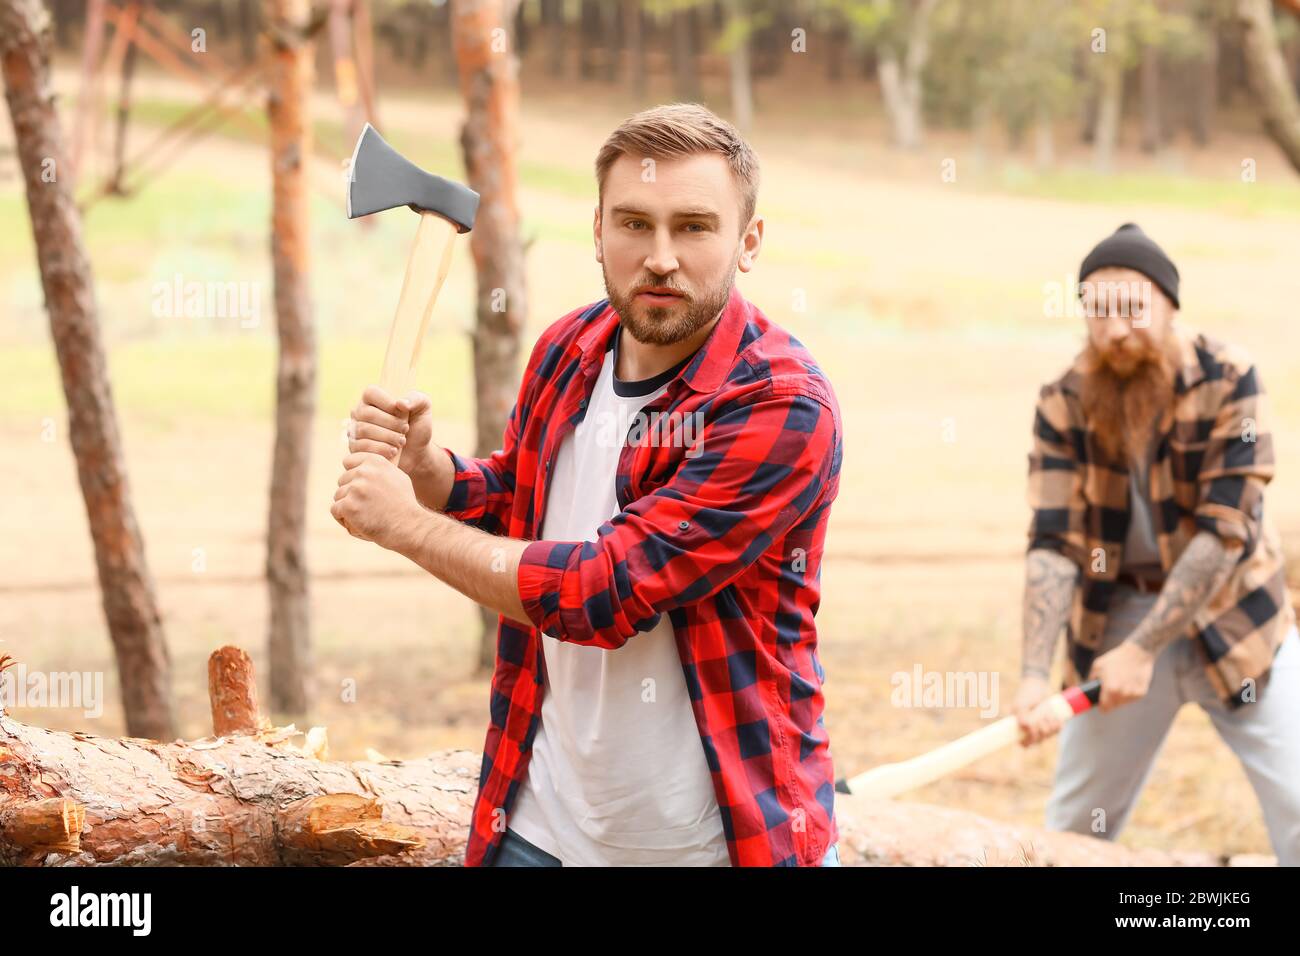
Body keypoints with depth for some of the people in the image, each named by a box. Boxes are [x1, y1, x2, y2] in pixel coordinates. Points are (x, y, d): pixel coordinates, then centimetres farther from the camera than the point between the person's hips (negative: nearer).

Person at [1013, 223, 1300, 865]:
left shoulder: (1226, 380, -16)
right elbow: (1054, 545, -14)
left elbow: (1223, 530, -21)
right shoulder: (1064, 404, -8)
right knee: (1075, 824, 6)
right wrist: (1034, 674, -27)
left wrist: (1142, 649, -25)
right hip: (1117, 614, 2)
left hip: (1230, 615, -2)